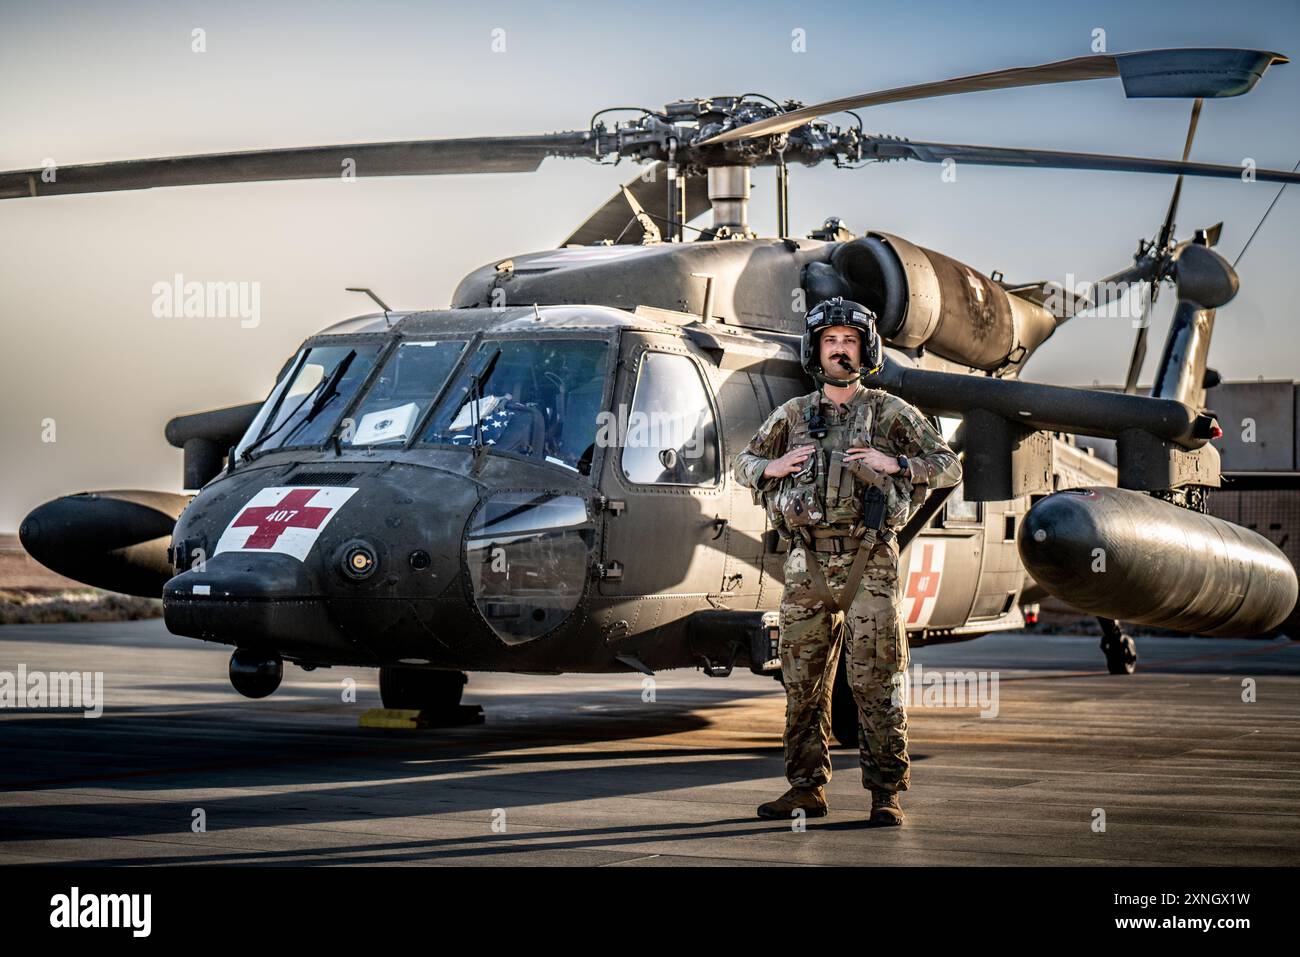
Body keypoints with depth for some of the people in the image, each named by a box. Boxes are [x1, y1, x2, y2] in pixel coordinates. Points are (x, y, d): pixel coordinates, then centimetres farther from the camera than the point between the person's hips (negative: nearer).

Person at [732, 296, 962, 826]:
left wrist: (894, 464, -11)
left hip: (868, 563, -3)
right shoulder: (793, 414, 12)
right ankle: (807, 788, 14)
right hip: (807, 561, 3)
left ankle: (886, 793, -2)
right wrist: (773, 468, 0)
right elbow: (742, 464, 22)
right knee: (803, 682, 6)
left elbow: (949, 467, 4)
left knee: (876, 682, -6)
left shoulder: (890, 413, 4)